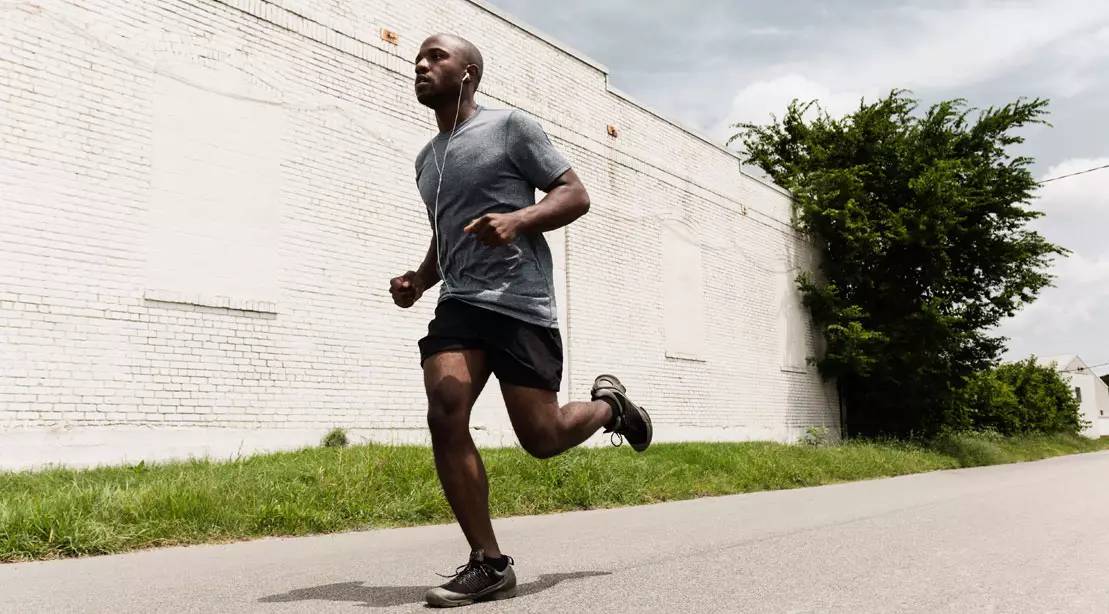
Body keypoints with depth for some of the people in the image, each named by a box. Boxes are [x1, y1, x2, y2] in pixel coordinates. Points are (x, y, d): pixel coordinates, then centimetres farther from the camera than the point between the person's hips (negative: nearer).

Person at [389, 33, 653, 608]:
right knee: (445, 417, -17)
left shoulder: (510, 126, 1)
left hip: (520, 304, -5)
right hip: (458, 304, 6)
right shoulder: (426, 160, 21)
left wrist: (519, 219, -22)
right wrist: (419, 280, 13)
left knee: (542, 437, -4)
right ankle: (489, 565, -6)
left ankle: (608, 404, 31)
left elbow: (575, 195, -3)